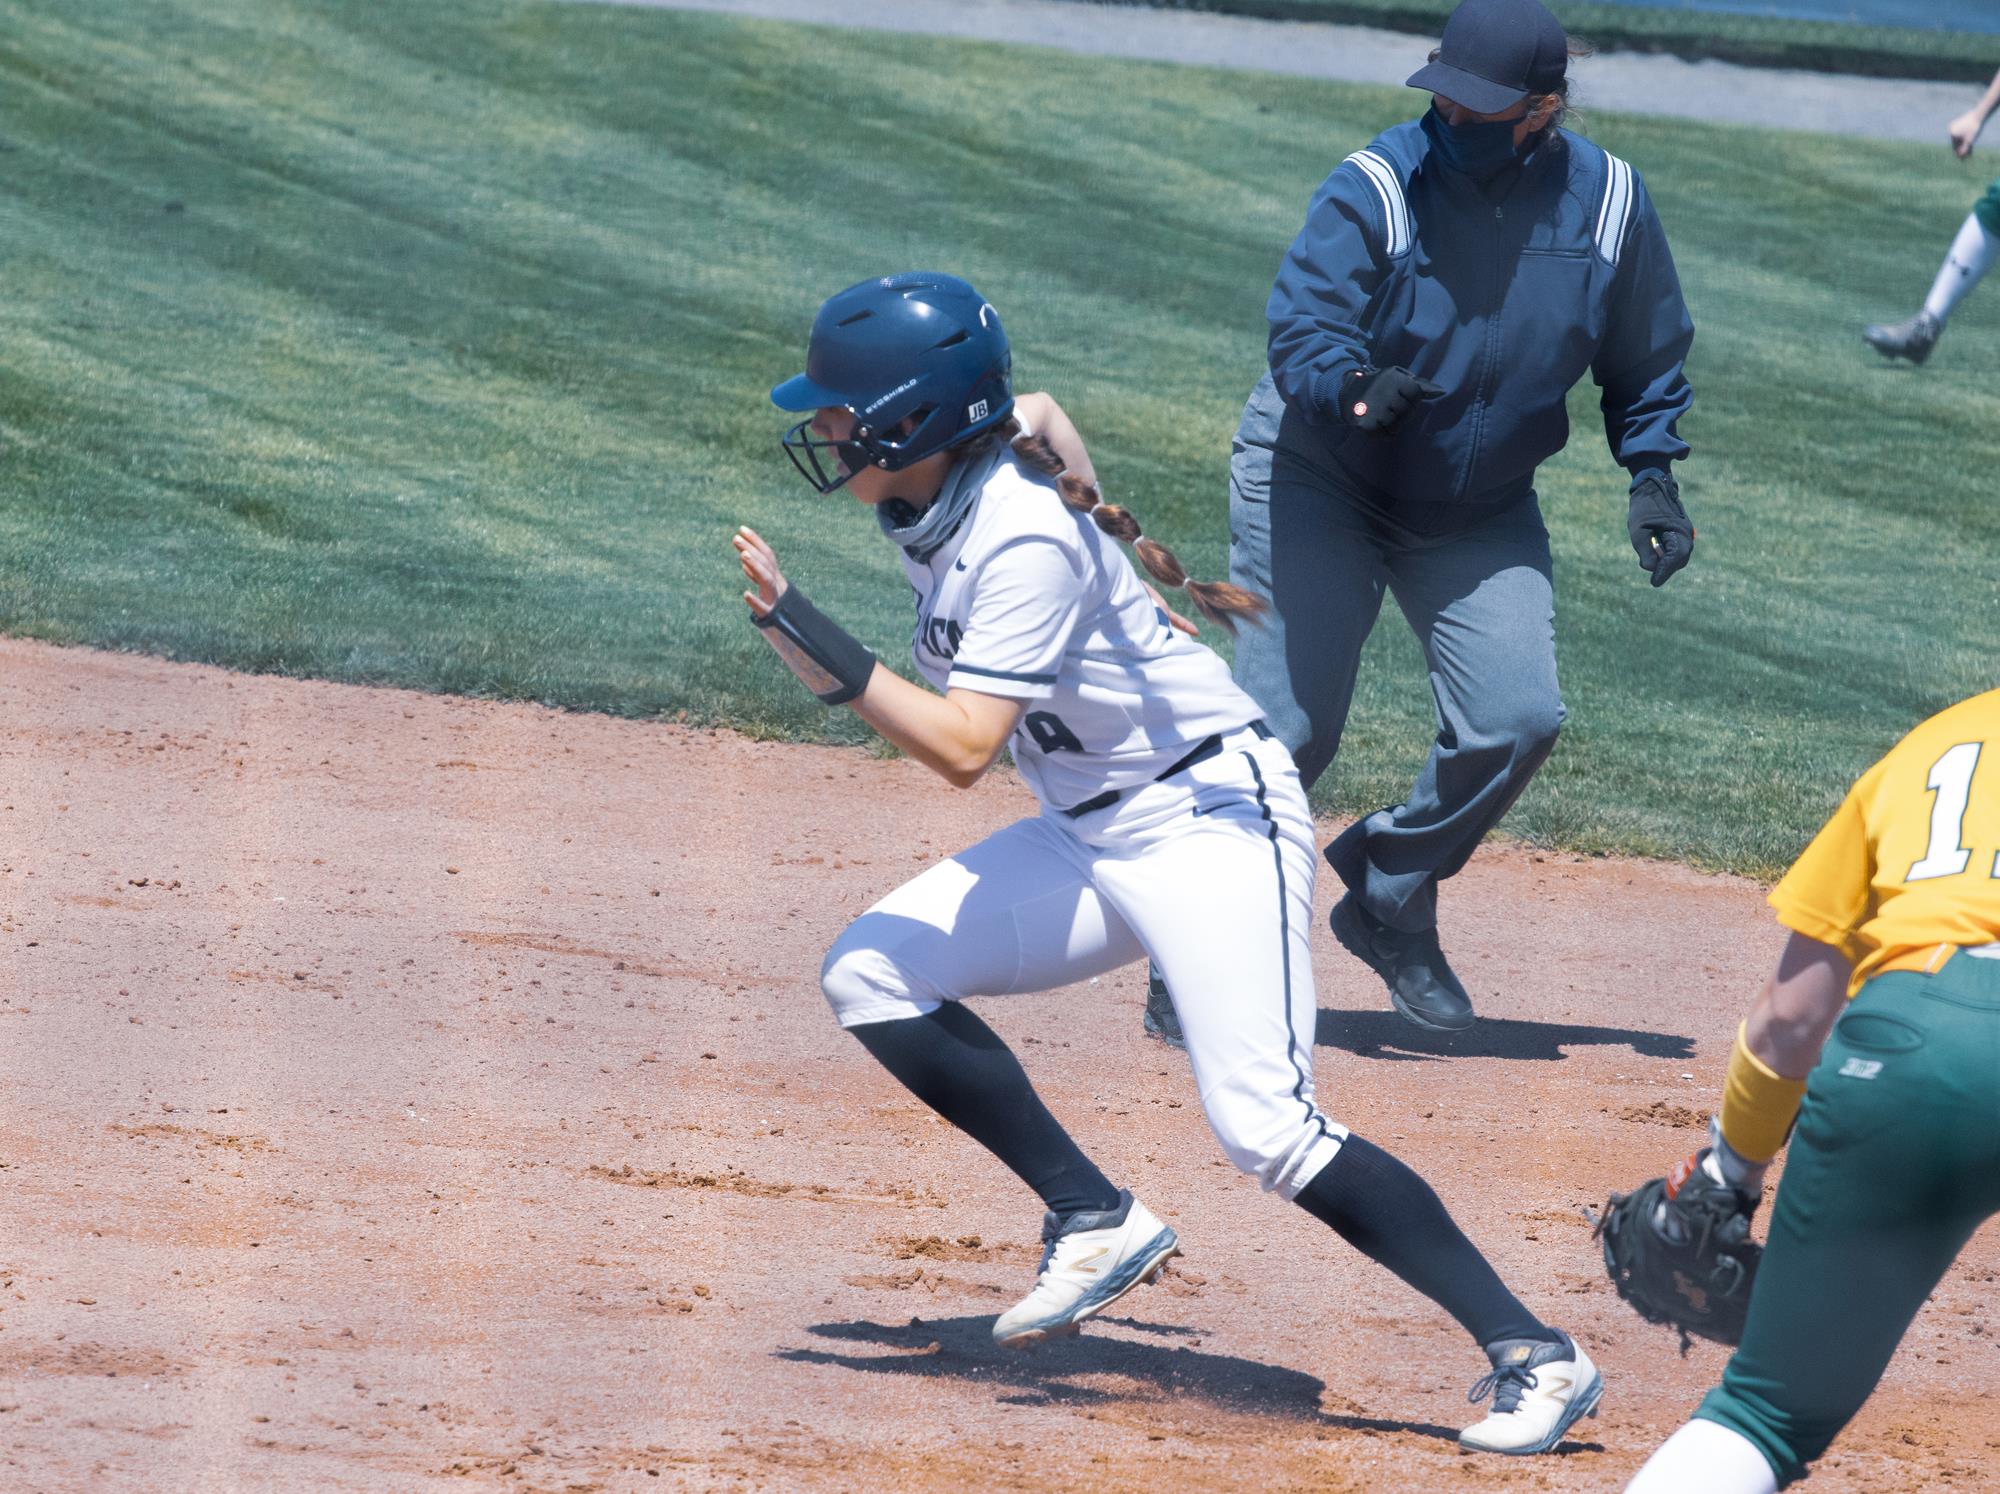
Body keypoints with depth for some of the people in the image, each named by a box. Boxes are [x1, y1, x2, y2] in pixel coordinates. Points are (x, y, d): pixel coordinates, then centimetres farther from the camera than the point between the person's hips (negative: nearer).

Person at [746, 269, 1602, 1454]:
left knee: (1267, 1127, -21)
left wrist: (811, 638, -28)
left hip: (1209, 822, -10)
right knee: (872, 975, 1)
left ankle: (1536, 1356, -18)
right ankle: (1099, 1223, 5)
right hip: (1090, 838, 10)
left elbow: (964, 748, -29)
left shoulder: (1022, 539, -23)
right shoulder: (928, 506, 4)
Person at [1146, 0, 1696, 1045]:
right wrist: (1360, 389, -48)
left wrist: (1651, 477, -4)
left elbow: (1647, 358, 6)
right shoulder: (1377, 187, -22)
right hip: (1319, 481, -3)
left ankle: (1391, 905, 16)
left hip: (1480, 509, 3)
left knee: (1515, 719, -10)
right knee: (1287, 727, -9)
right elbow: (1300, 332, -28)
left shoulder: (1607, 203, -11)